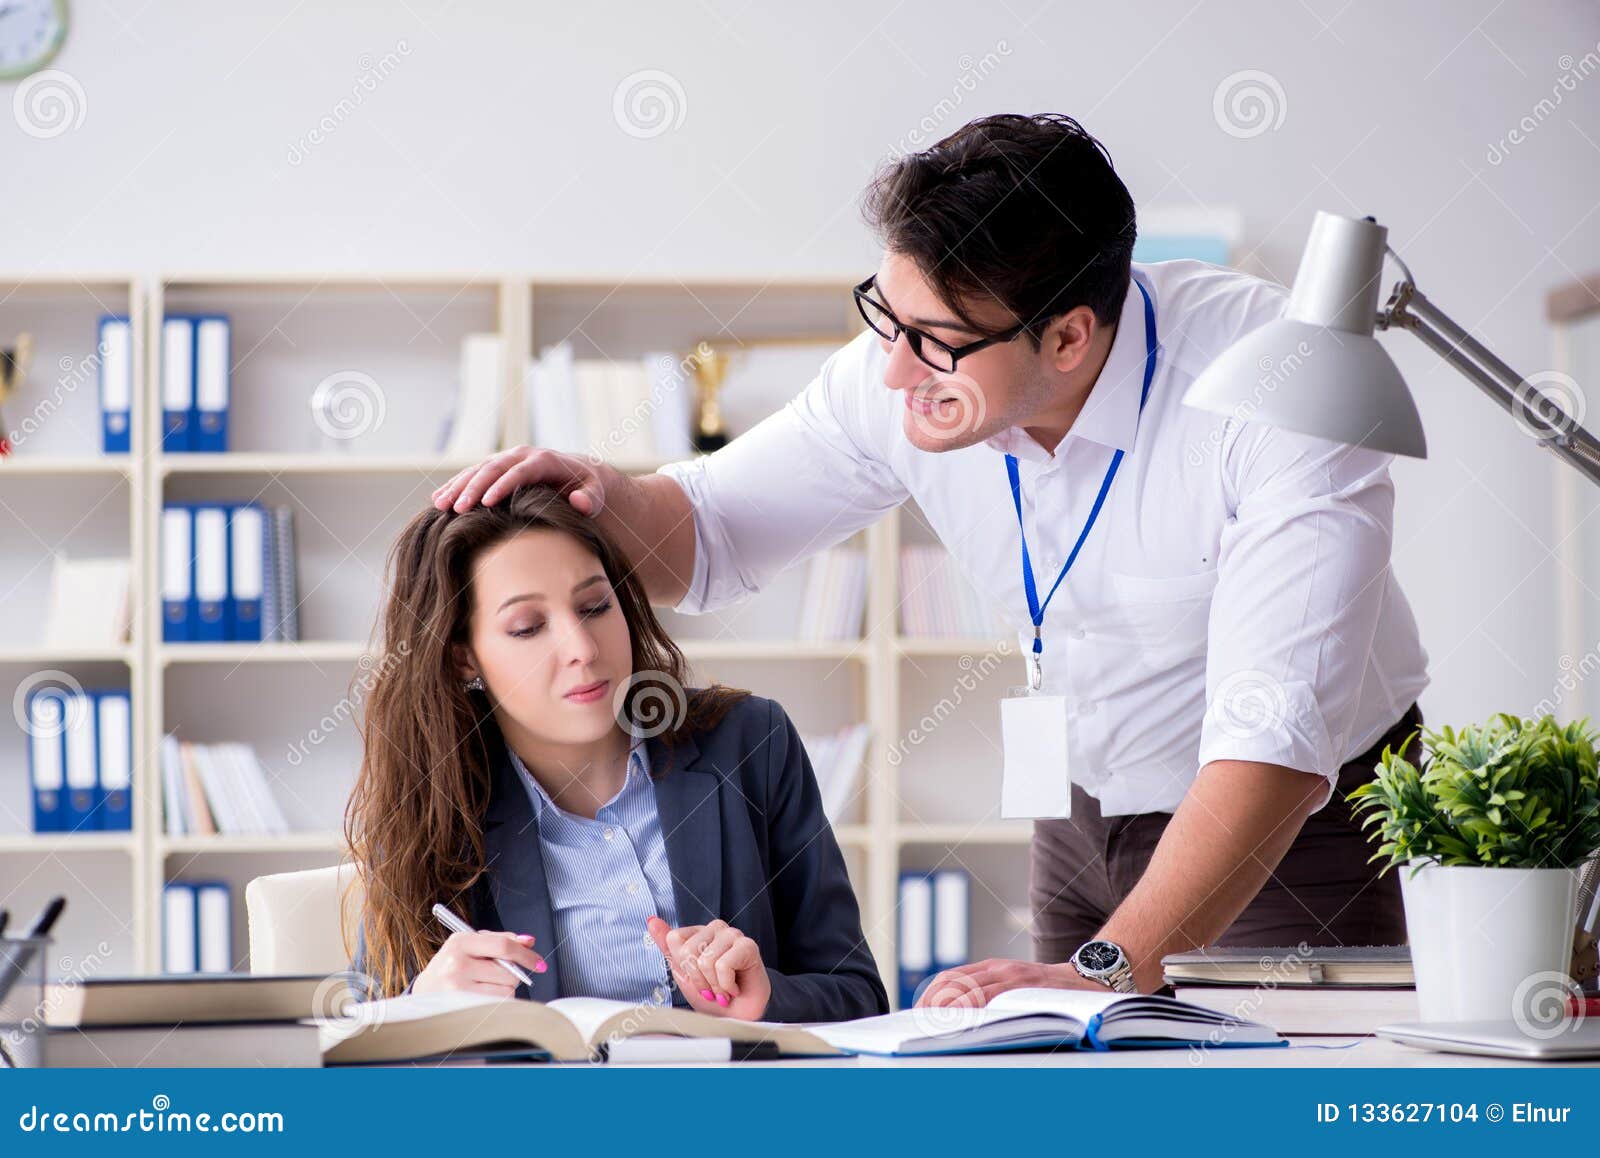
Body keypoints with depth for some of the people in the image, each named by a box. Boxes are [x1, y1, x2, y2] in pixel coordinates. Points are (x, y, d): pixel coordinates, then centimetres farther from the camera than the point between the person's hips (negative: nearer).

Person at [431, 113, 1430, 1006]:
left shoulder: (1282, 386, -32)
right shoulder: (902, 376, -16)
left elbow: (1278, 737, -40)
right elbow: (703, 534, -1)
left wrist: (1108, 969, -51)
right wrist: (600, 497, -25)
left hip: (1301, 817, -4)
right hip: (1086, 814, 5)